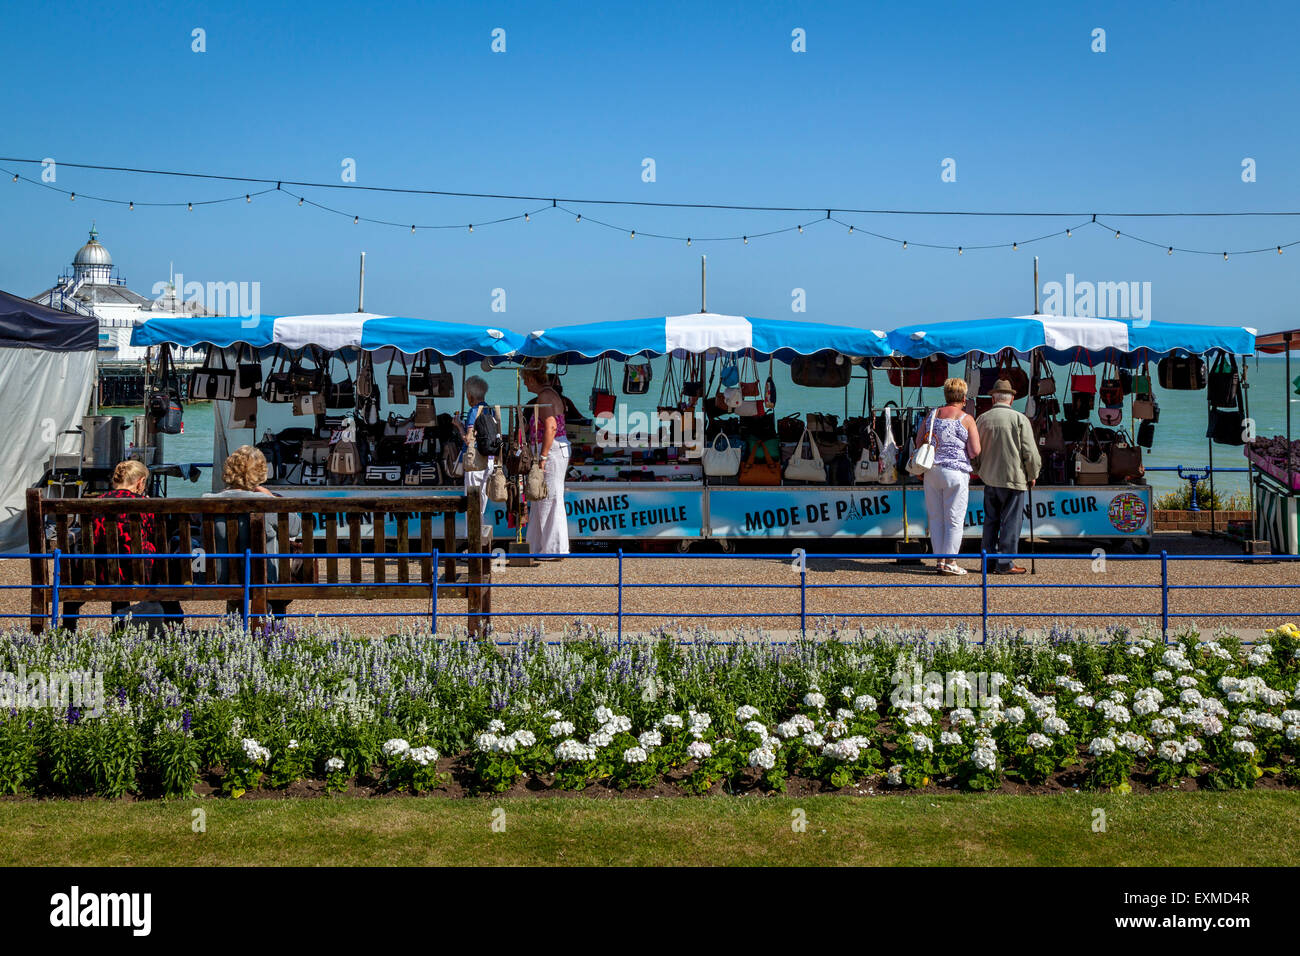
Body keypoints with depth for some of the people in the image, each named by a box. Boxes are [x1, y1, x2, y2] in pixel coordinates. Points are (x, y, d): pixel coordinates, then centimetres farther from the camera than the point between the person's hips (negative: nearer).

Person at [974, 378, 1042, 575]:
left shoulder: (982, 419, 6)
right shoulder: (1019, 419, -8)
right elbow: (1030, 451, -9)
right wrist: (1033, 475, 5)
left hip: (989, 477, 5)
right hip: (1013, 477, -5)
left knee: (991, 520, 12)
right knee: (1011, 521, 0)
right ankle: (1005, 563, 0)